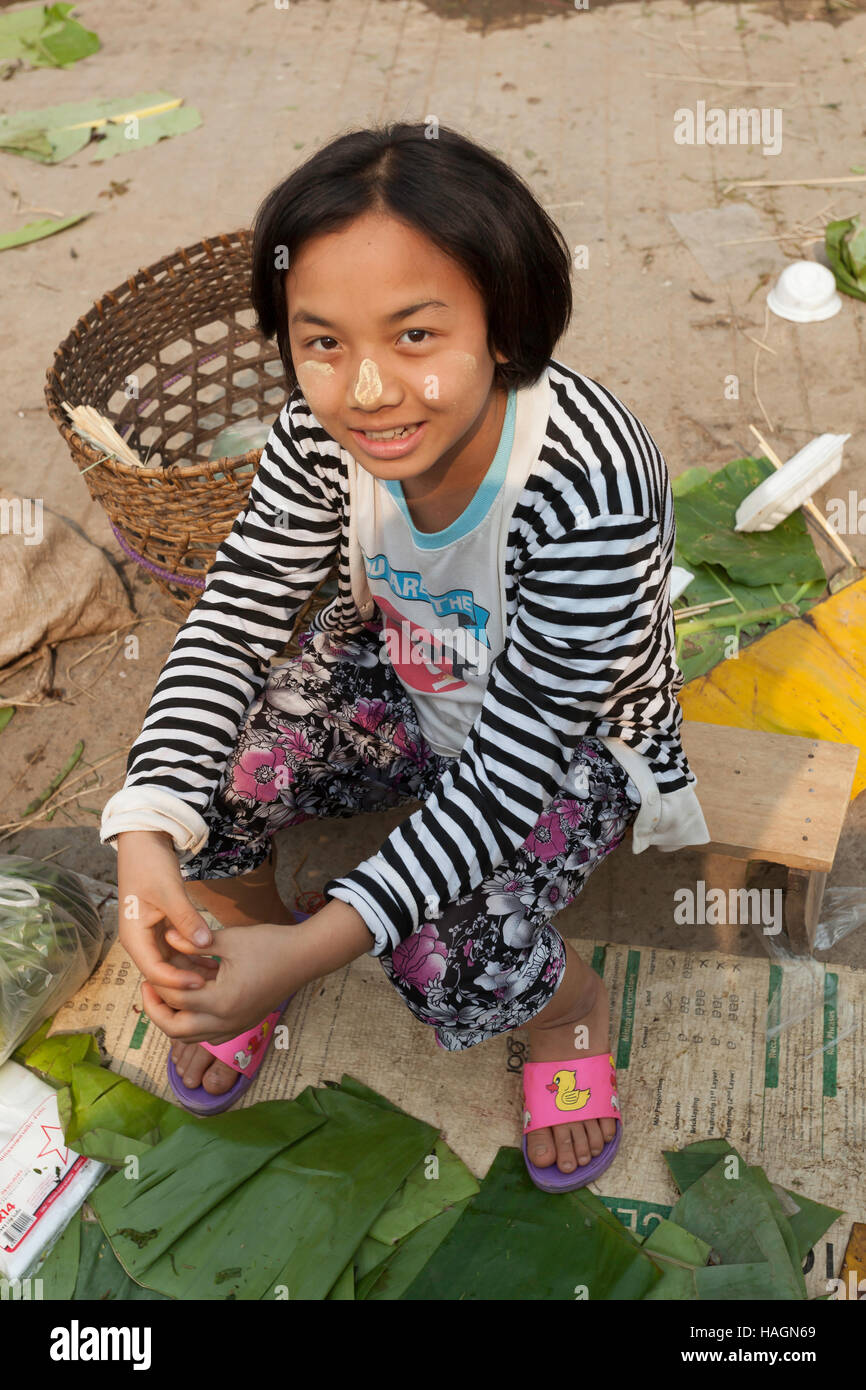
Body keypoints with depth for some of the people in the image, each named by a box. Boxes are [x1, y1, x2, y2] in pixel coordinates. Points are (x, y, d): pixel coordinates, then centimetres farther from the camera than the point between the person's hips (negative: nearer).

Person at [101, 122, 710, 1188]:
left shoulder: (592, 493, -38)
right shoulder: (324, 428, -23)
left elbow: (513, 761, -34)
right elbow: (237, 618, -16)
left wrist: (315, 950, -39)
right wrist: (147, 840, -31)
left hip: (569, 731, -4)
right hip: (393, 673, 4)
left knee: (448, 961, -25)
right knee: (196, 795, -16)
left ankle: (571, 1005, 12)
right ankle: (244, 937, 19)